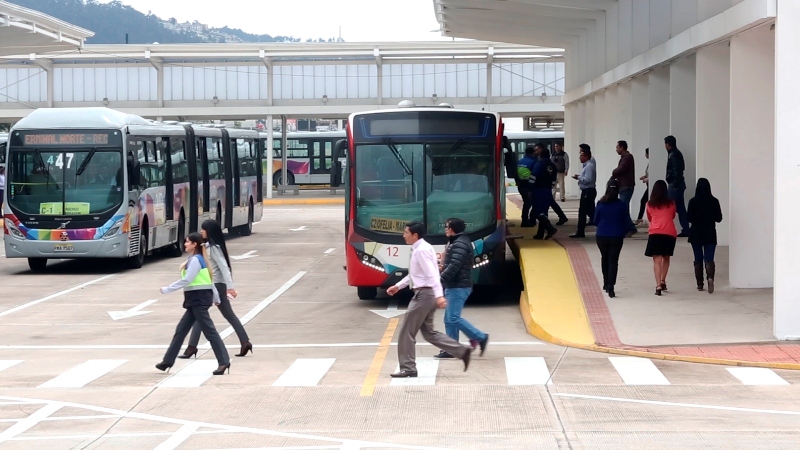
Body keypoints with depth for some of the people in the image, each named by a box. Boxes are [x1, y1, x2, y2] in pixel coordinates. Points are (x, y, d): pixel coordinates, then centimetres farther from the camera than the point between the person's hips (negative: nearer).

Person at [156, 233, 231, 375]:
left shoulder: (195, 260, -14)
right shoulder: (197, 259, 16)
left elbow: (186, 280, -20)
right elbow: (209, 279, 20)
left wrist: (167, 289, -15)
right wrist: (215, 298, 25)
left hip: (199, 299, -10)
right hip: (197, 299, 10)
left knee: (209, 330, -10)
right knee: (181, 330, 12)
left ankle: (224, 362, -11)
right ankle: (168, 361, 16)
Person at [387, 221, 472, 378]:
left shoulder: (421, 250, -16)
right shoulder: (420, 249, 15)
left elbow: (432, 274, -25)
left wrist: (439, 295, -33)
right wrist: (398, 286, 29)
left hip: (424, 294, -10)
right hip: (425, 294, 10)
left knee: (407, 332, -2)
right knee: (428, 332, 13)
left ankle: (408, 369, 4)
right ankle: (462, 351, 11)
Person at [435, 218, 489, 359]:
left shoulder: (460, 244, -15)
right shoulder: (455, 243, 18)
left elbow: (455, 266, -24)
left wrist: (441, 280, -22)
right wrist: (444, 267, 4)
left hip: (458, 287, -11)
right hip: (453, 287, 11)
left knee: (453, 318, -13)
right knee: (449, 319, 9)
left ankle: (480, 337, -7)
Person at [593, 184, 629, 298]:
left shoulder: (600, 204, -4)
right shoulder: (621, 205, -6)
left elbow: (595, 221, 3)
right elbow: (625, 221, -1)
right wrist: (623, 233, 16)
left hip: (602, 236, 2)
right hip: (617, 237, -1)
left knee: (605, 259, 21)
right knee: (613, 260, -2)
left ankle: (606, 283, 31)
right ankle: (610, 286, -15)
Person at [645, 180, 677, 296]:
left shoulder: (650, 204, 8)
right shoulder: (671, 203, 9)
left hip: (655, 233, -1)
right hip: (670, 233, 1)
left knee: (657, 260, -6)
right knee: (666, 258, 21)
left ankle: (658, 285, -19)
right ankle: (663, 281, 20)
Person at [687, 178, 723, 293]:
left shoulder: (693, 202, -10)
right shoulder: (714, 201, -5)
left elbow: (689, 218, -8)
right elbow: (719, 218, 0)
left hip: (696, 234, 0)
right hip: (710, 234, 0)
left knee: (698, 260, 11)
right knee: (709, 259, -1)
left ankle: (700, 284, 14)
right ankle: (710, 277, -28)